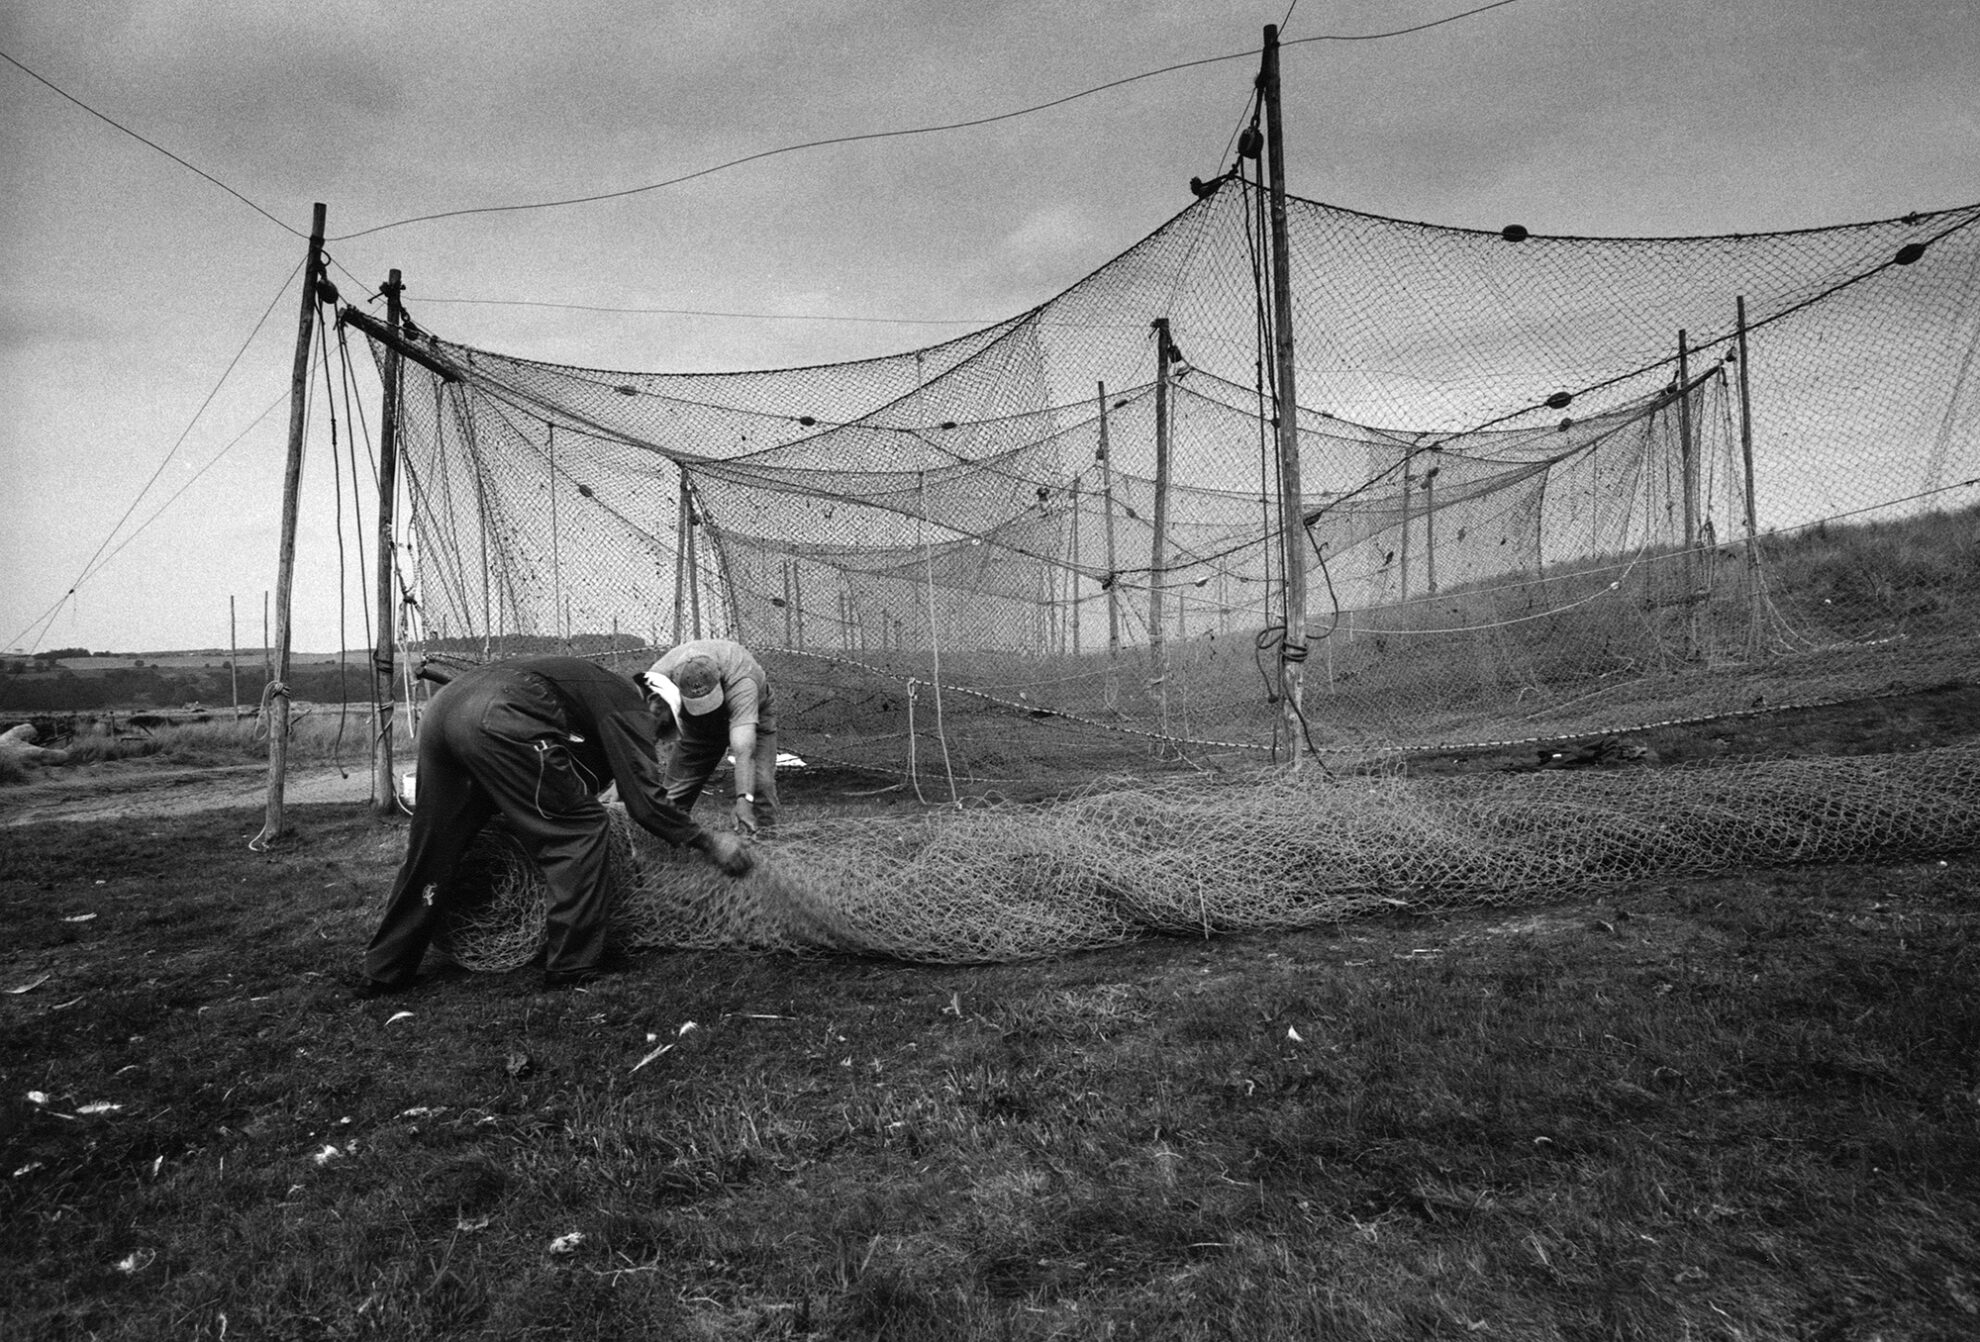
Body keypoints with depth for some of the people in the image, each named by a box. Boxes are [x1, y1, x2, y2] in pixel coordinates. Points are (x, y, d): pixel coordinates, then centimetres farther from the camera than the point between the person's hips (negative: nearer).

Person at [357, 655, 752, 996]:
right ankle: (573, 968, 6)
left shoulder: (602, 690, 34)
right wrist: (709, 842, 11)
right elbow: (647, 801, 2)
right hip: (499, 717, -9)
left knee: (431, 848, 20)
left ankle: (384, 971, 29)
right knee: (579, 830, 3)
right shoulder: (630, 710, 10)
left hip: (445, 704, 9)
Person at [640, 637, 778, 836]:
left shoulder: (741, 683, -45)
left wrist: (744, 801, -62)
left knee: (760, 781, -21)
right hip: (695, 723, 3)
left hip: (752, 713, -3)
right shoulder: (661, 675, -35)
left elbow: (744, 752, -52)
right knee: (677, 789, -3)